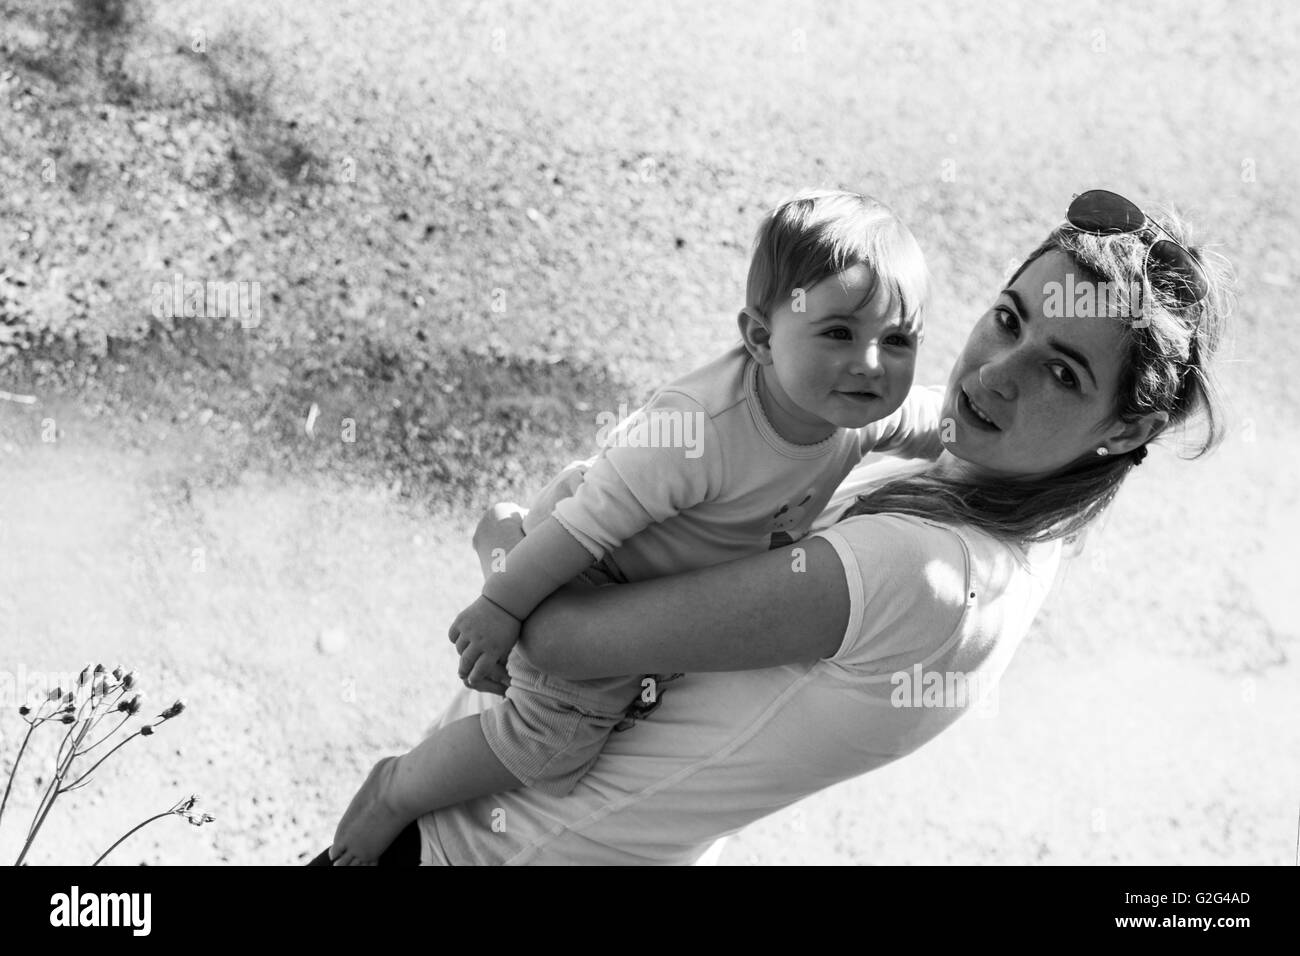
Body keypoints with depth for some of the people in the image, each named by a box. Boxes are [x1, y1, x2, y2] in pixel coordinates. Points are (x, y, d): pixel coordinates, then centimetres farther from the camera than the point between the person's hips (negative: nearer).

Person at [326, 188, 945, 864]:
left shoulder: (867, 407, -19)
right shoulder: (704, 426, -41)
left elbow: (940, 425, 4)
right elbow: (591, 518, -35)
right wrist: (500, 607, -28)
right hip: (586, 576, -7)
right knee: (552, 738, -12)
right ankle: (393, 794, 11)